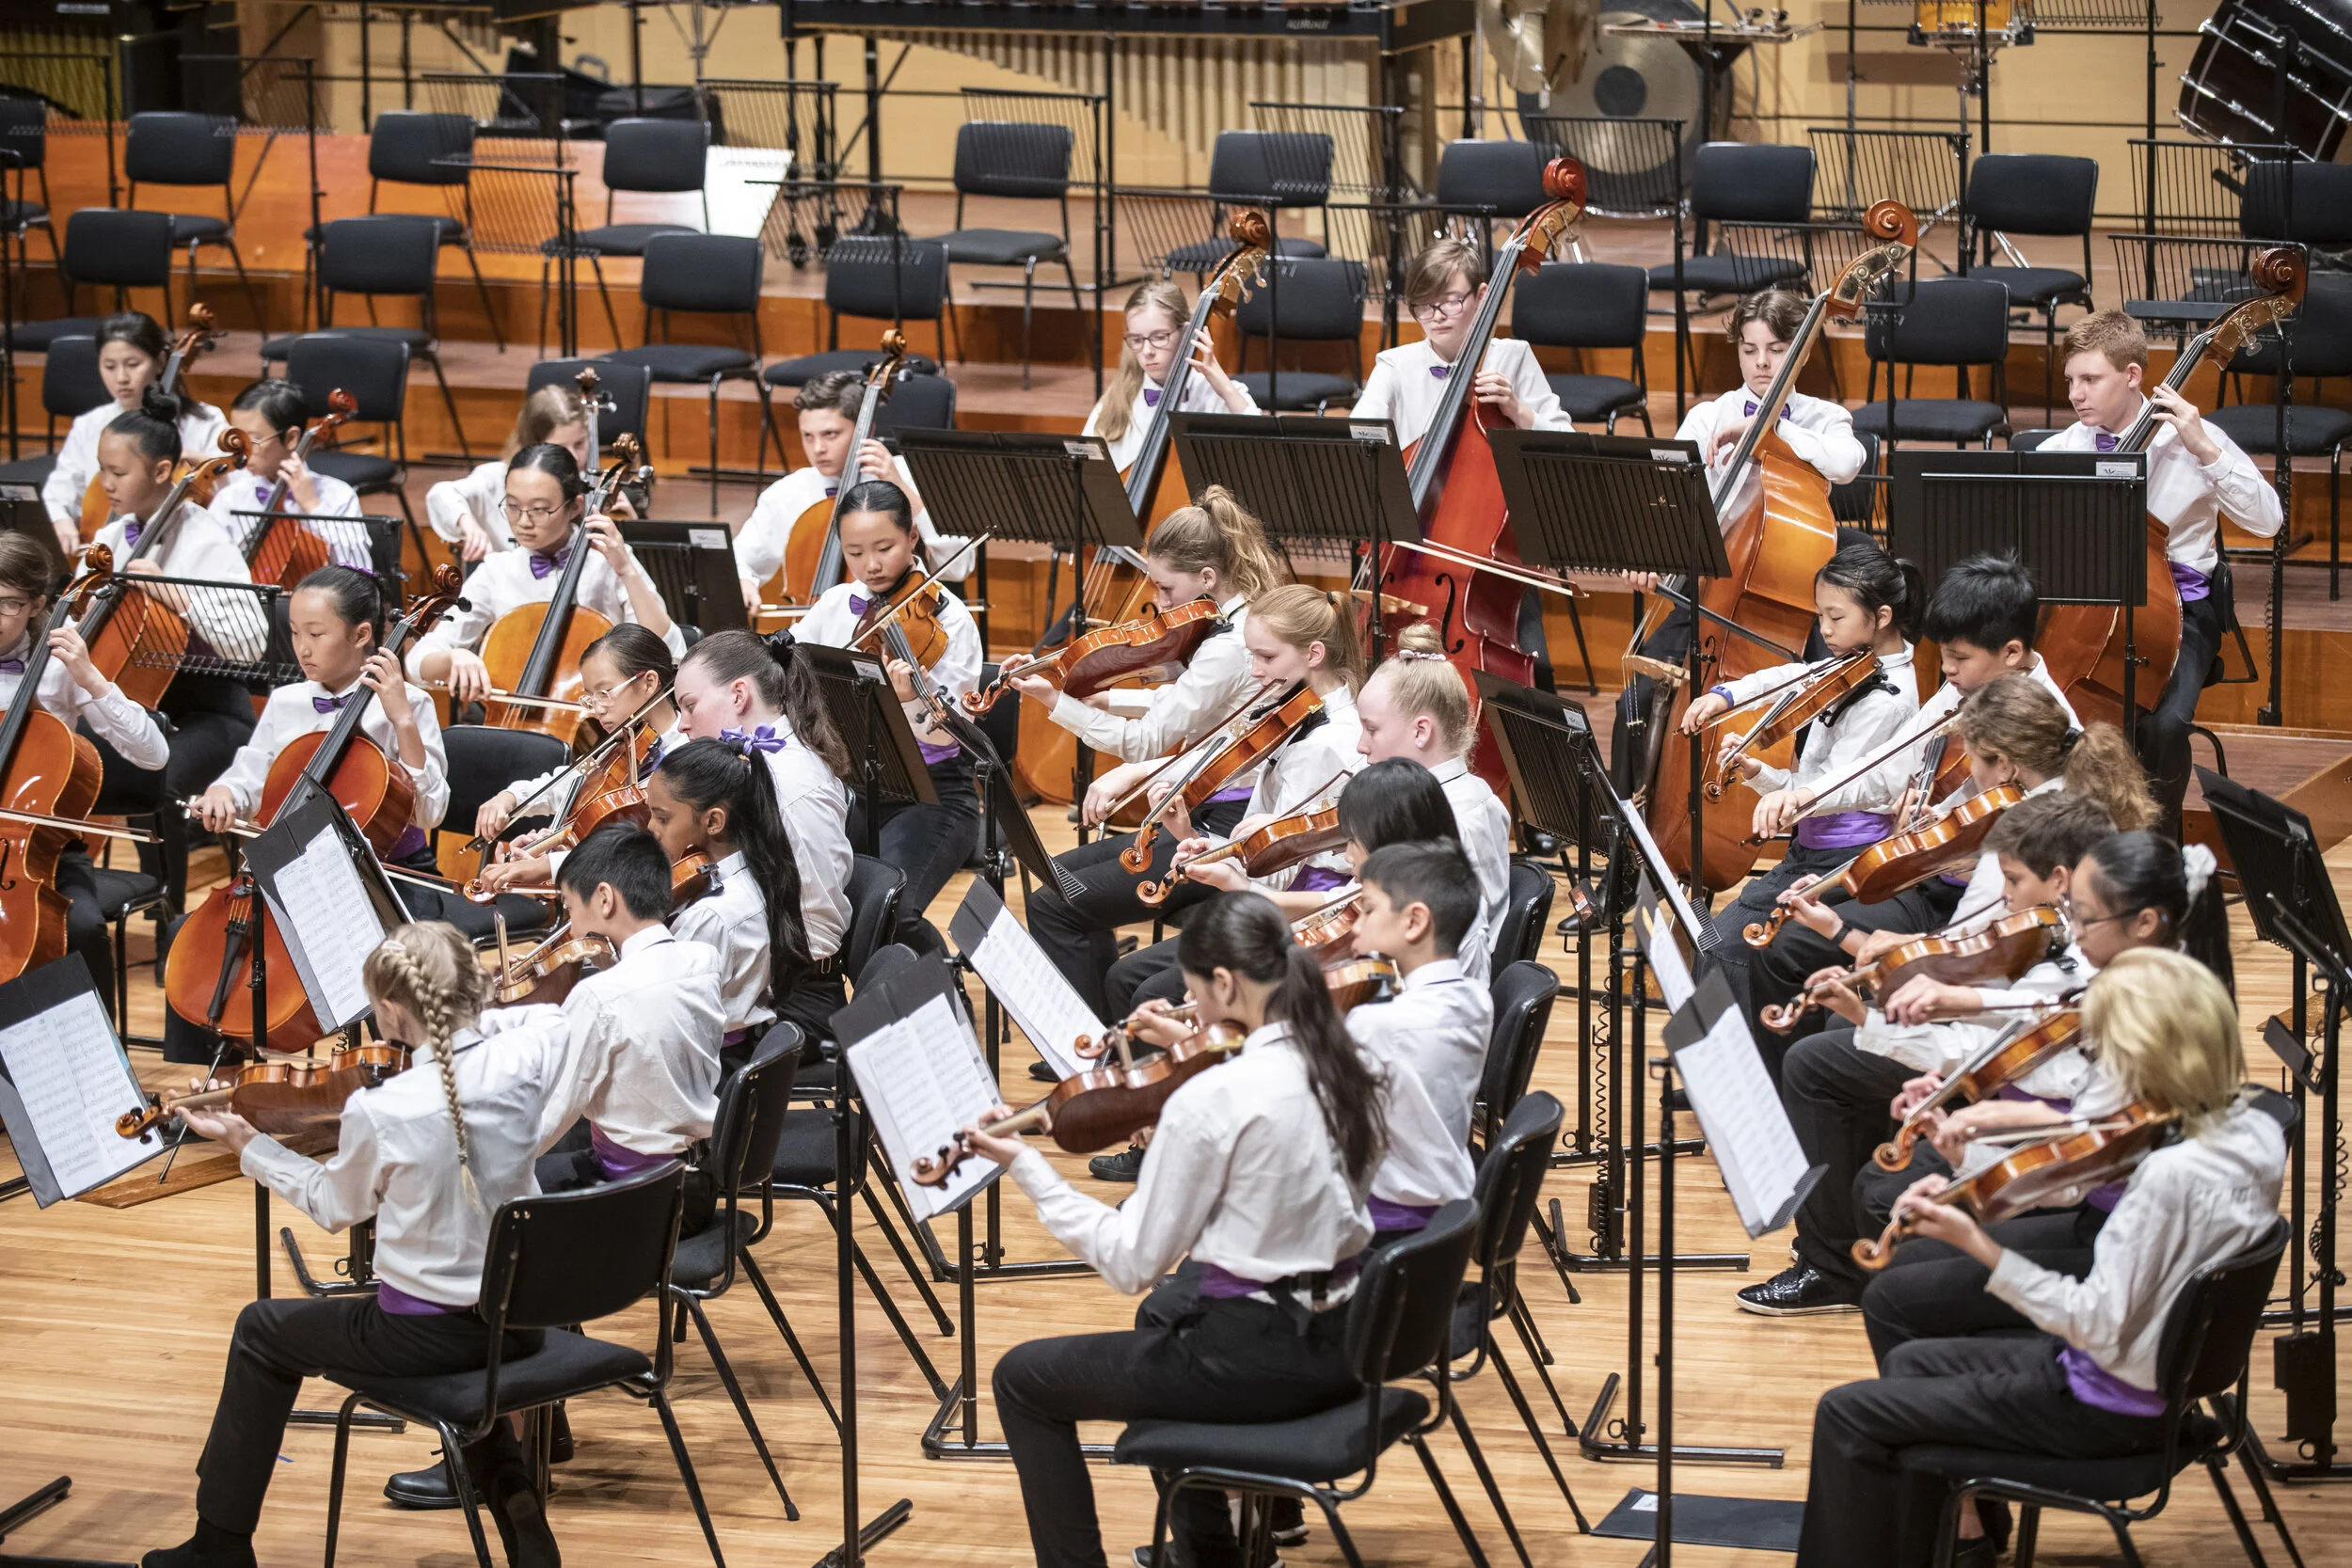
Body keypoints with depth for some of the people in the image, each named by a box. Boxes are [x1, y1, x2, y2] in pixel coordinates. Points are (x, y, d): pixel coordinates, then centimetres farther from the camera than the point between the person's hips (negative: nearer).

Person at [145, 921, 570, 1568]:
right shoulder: (525, 1059, -14)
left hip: (425, 1333, -4)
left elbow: (336, 1206, 0)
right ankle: (512, 1492, 20)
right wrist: (461, 1021, 9)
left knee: (264, 1332, 21)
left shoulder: (377, 1112, -21)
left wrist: (246, 1144, 11)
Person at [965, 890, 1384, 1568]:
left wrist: (1027, 1168, -11)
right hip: (1343, 1342, 8)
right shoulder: (1344, 1066, -1)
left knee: (1023, 1380, 10)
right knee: (1164, 1310, 39)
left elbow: (1132, 1264, -16)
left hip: (1259, 1360, -8)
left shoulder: (1209, 1100, -23)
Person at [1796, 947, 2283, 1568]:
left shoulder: (2171, 1173, -33)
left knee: (1847, 1413, -1)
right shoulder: (2254, 1129, -6)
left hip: (2111, 1408, -9)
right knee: (1910, 1361, 26)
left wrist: (1978, 1245, -27)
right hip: (2162, 1372, 9)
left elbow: (2097, 1326, -28)